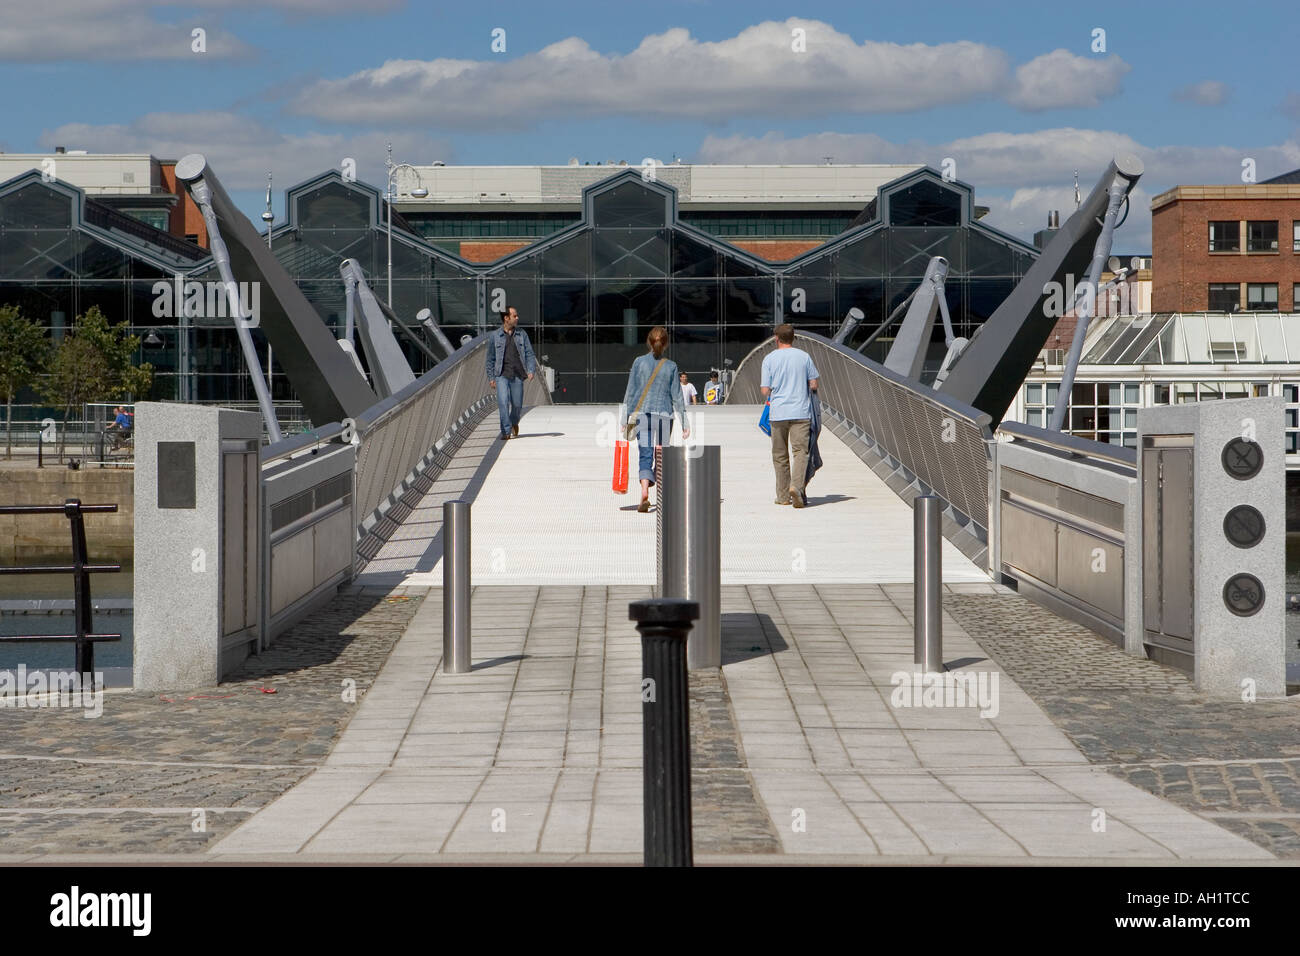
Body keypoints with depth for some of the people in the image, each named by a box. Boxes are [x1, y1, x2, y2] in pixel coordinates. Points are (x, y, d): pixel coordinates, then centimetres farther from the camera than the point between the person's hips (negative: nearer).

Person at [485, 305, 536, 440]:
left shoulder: (522, 334, 10)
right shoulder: (494, 336, 5)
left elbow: (529, 354, 9)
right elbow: (490, 359, 9)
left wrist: (531, 370, -6)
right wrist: (491, 378, 3)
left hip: (517, 375, 2)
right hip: (502, 375, -2)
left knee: (517, 404, 4)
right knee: (503, 402, -17)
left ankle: (514, 423, 34)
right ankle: (506, 431, -12)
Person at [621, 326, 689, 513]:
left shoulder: (639, 362, 0)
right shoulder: (671, 366, 1)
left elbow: (630, 392, 1)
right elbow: (677, 396, 2)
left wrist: (626, 418, 7)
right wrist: (684, 424, 7)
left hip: (642, 413, 0)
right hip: (664, 414, 0)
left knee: (645, 454, -5)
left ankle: (645, 492, -26)